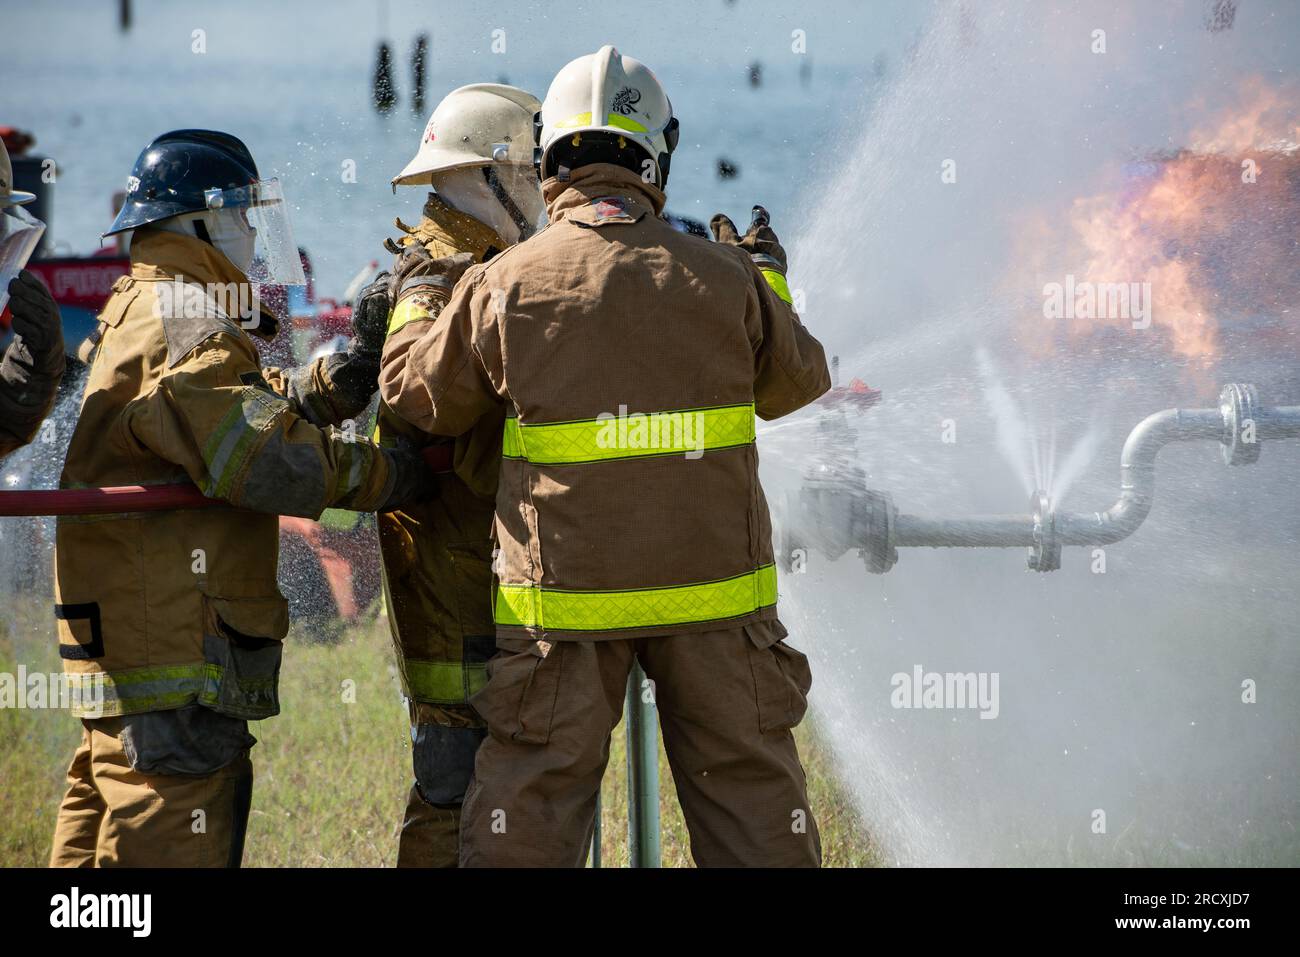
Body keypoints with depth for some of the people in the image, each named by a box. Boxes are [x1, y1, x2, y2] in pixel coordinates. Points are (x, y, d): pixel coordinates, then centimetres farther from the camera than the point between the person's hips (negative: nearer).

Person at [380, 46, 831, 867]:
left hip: (565, 593, -1)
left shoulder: (503, 285, -6)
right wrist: (770, 281, 31)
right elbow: (795, 382, 14)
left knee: (531, 801, 5)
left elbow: (418, 393, 9)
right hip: (713, 586, 1)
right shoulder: (722, 279, -3)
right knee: (751, 795, 10)